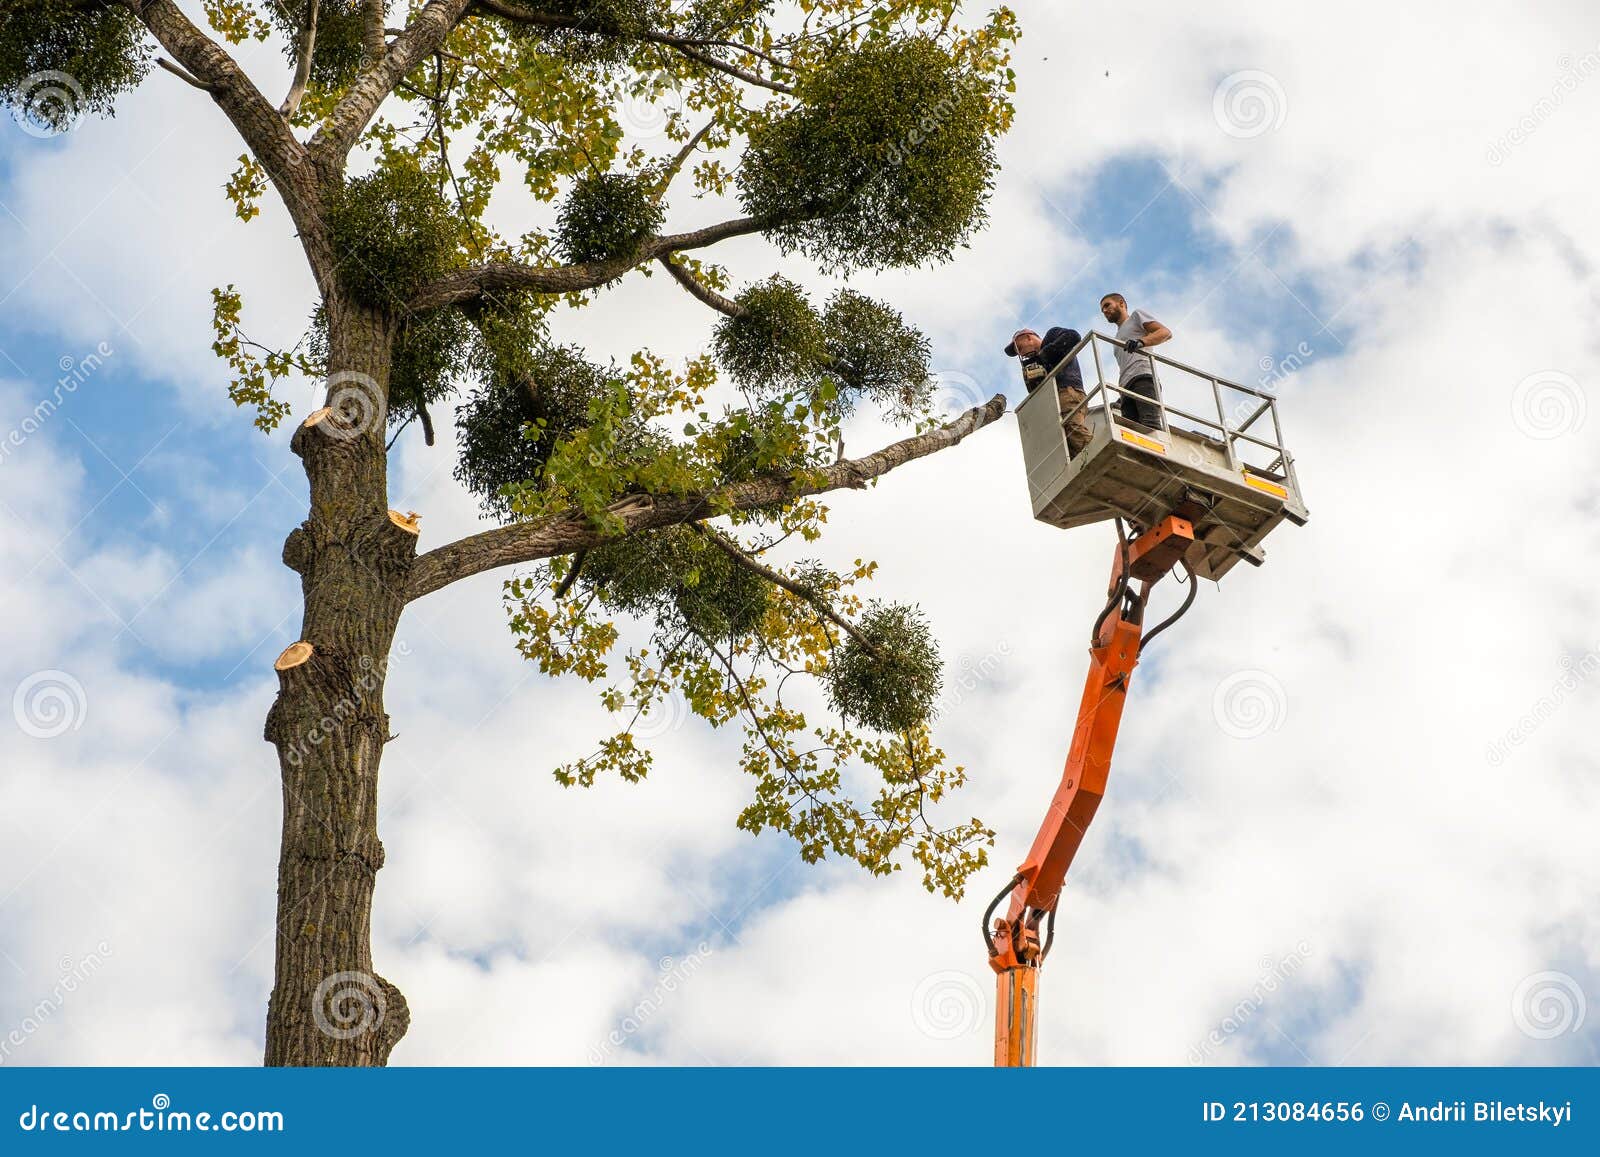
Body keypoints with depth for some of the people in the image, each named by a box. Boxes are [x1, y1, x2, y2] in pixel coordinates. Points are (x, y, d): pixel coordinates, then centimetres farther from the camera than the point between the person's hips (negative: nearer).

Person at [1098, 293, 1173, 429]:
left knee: (1150, 427, -29)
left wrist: (1141, 341, -13)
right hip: (1126, 386, 7)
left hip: (1143, 378, -7)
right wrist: (1122, 397, 17)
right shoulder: (1118, 338, 41)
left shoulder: (1136, 316, 21)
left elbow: (1166, 333, 5)